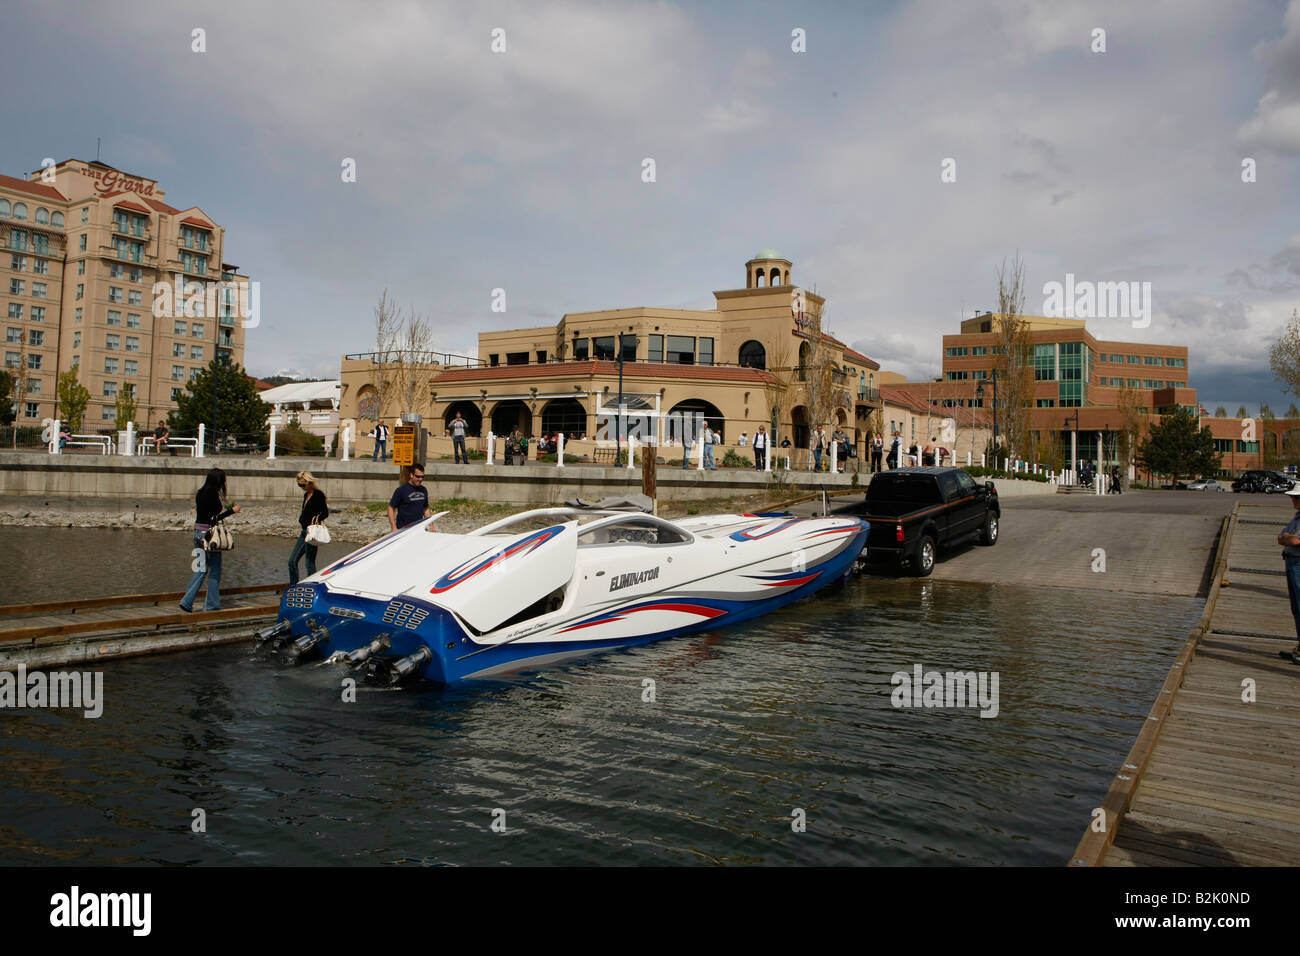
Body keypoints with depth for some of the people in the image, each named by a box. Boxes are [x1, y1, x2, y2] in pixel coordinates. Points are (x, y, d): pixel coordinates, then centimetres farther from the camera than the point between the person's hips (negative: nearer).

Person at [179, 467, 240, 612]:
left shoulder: (200, 493, 10)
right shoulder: (213, 494, -15)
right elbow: (213, 519, -18)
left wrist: (227, 510, 19)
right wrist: (231, 511, -9)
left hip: (198, 533, 8)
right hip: (209, 535, -8)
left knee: (202, 569, 14)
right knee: (215, 570, 3)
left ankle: (187, 601, 9)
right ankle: (211, 605, 7)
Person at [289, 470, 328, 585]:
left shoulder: (318, 495, -12)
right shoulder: (306, 495, 15)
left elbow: (325, 513, -19)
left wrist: (316, 519, -34)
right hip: (304, 532, 9)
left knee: (310, 563, -5)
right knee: (292, 561, 9)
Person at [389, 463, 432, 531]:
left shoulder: (423, 490, 9)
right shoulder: (401, 490, -8)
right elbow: (391, 508, -7)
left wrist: (431, 525, 11)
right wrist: (394, 529, -13)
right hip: (403, 530, -5)